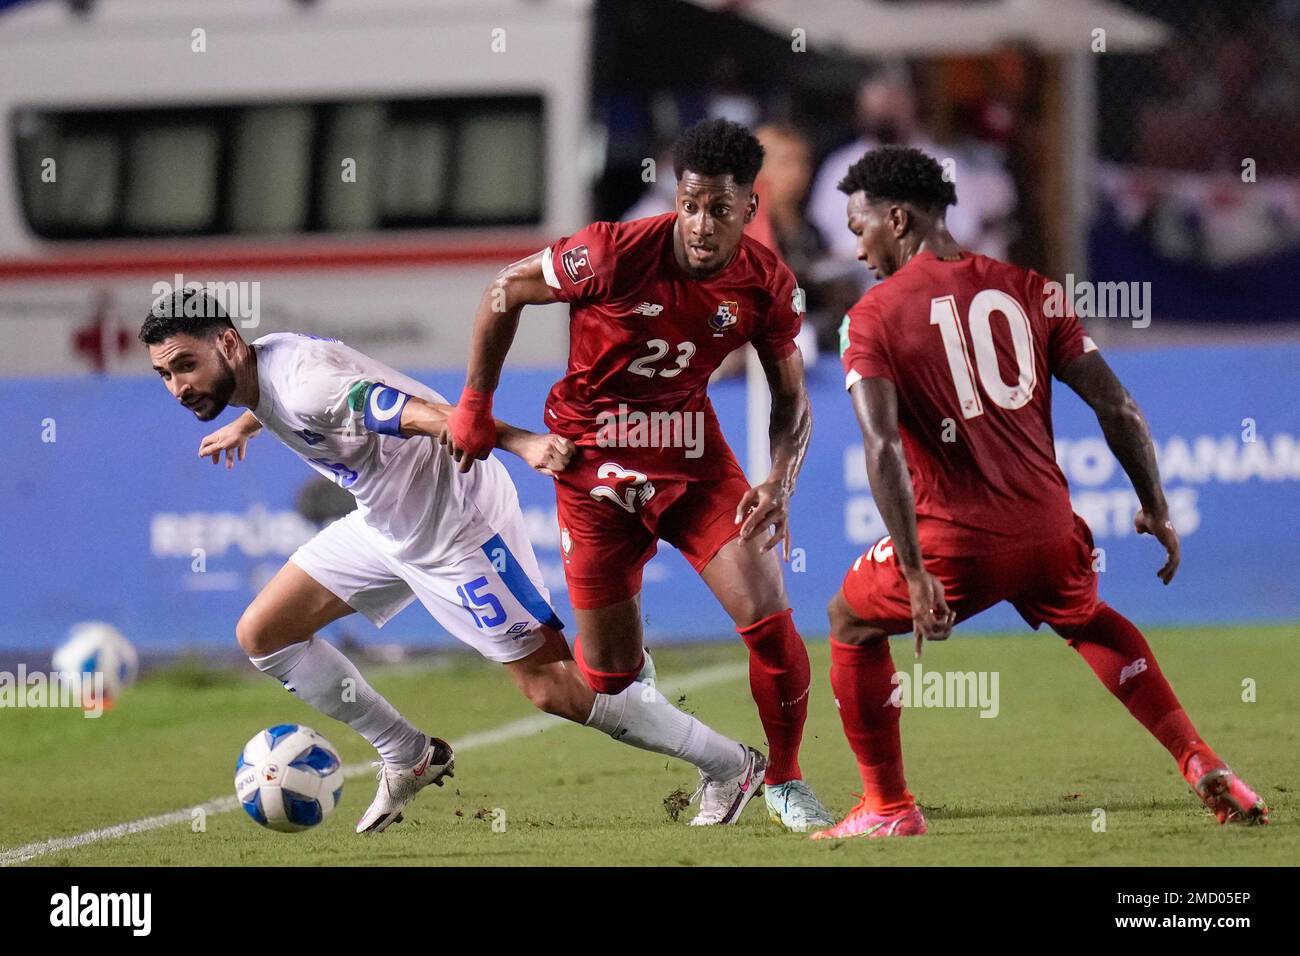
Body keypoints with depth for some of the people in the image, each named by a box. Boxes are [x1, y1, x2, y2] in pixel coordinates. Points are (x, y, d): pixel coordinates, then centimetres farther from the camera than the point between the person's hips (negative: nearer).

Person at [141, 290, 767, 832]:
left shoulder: (305, 383, -29)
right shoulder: (261, 363, 0)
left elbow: (424, 412, -40)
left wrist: (521, 442, -54)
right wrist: (244, 424, 48)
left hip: (454, 521, -10)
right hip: (384, 523, 10)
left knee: (552, 687, -10)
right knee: (261, 635, 7)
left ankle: (730, 765, 3)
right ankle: (409, 758, 18)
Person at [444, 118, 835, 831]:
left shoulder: (766, 284, -13)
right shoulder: (615, 254, -24)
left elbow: (791, 399, -1)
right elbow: (504, 293, -8)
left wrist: (779, 484, -20)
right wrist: (475, 407, -3)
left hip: (694, 456, 2)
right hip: (596, 463, -2)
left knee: (769, 617, -12)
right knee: (611, 673, 0)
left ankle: (785, 783, 8)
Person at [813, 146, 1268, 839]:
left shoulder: (874, 317, -4)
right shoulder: (1025, 289, 7)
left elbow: (883, 449, -17)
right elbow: (1118, 409, 5)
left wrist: (915, 572, -19)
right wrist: (1155, 510, 18)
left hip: (954, 540, -4)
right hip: (1048, 532, 4)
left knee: (853, 625, 24)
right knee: (1088, 621, 34)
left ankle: (887, 807, 21)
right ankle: (1202, 766, 22)